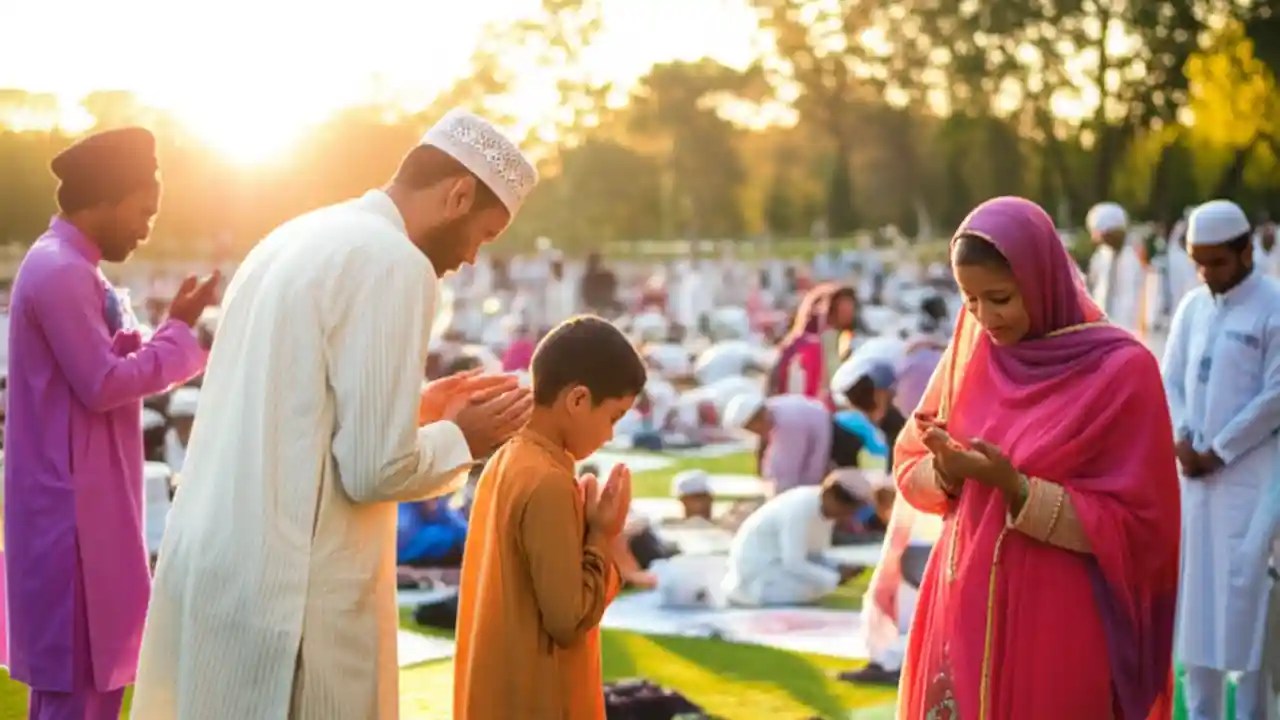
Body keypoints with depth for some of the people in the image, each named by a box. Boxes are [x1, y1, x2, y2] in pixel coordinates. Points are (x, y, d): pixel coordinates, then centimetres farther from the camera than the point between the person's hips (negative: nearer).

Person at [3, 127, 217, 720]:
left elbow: (108, 370, 17)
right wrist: (180, 334, -11)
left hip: (85, 506, 10)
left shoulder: (69, 268, 16)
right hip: (73, 511, -10)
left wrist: (174, 328, 5)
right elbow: (103, 384, -21)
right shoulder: (60, 272, -17)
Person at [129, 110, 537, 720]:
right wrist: (459, 439, 2)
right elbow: (374, 469, -16)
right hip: (289, 590, -9)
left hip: (209, 568, 9)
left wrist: (418, 408, 19)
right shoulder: (395, 262, -14)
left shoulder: (298, 238, 14)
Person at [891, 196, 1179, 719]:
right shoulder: (971, 349, 4)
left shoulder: (1120, 369, -11)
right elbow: (909, 466, 9)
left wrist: (1015, 488, -22)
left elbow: (1134, 524, -11)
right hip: (963, 608, 5)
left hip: (1058, 625, -4)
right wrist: (945, 471, -14)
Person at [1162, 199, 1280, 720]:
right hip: (1195, 470, 6)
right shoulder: (1193, 307, 10)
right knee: (1197, 584, 8)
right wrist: (1182, 439, -5)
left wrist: (1219, 450, -10)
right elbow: (1171, 379, 12)